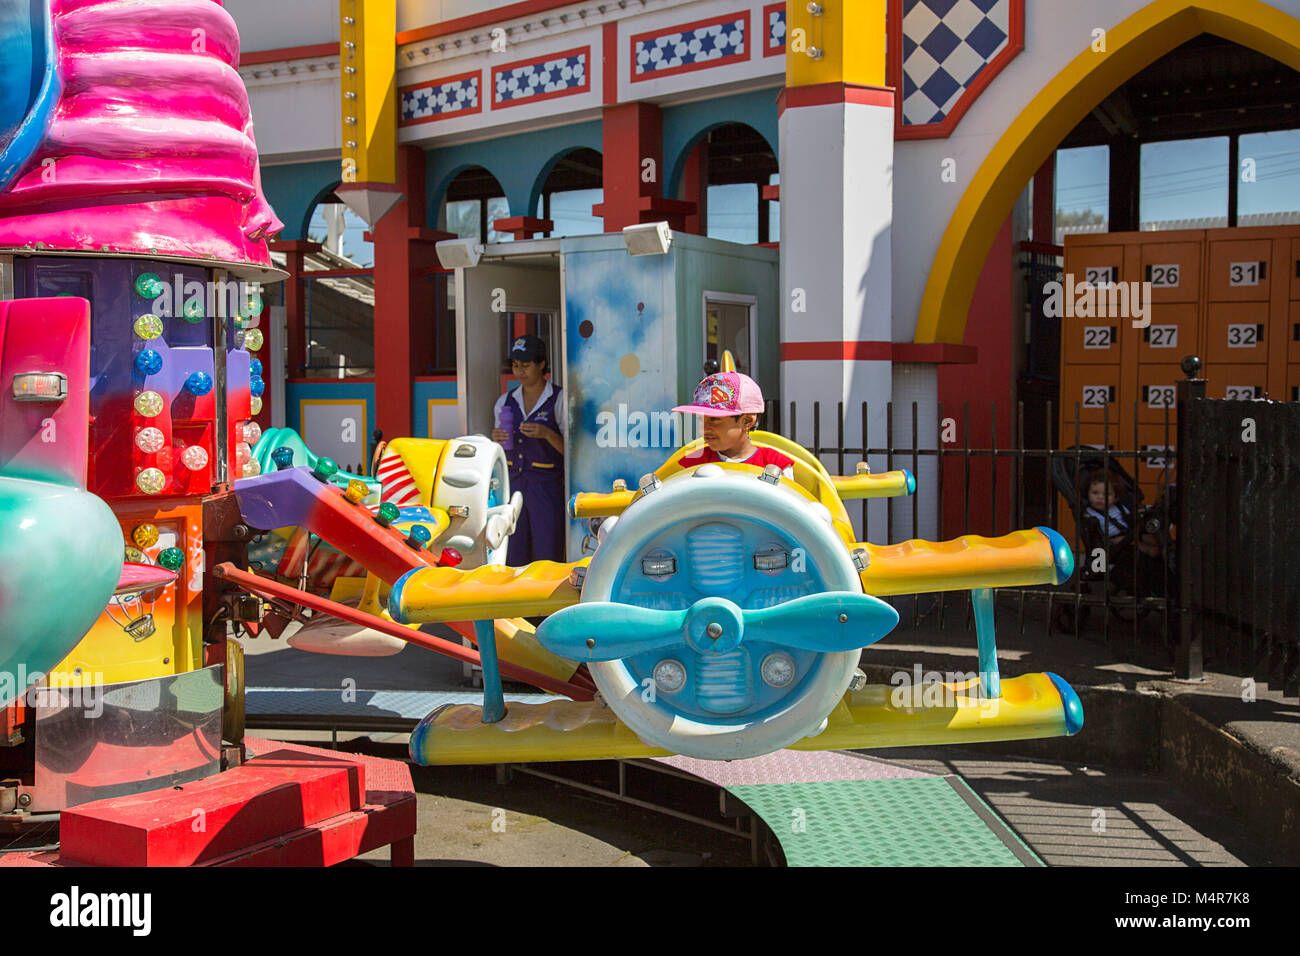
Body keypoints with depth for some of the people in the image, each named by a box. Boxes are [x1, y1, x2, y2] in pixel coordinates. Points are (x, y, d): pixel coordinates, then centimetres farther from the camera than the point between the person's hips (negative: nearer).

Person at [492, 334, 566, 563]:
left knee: (548, 561, -4)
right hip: (514, 485, 5)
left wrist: (547, 434, -23)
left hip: (548, 486, -5)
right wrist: (496, 439, -7)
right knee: (515, 561, 6)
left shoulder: (558, 401, -6)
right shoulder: (505, 402, 8)